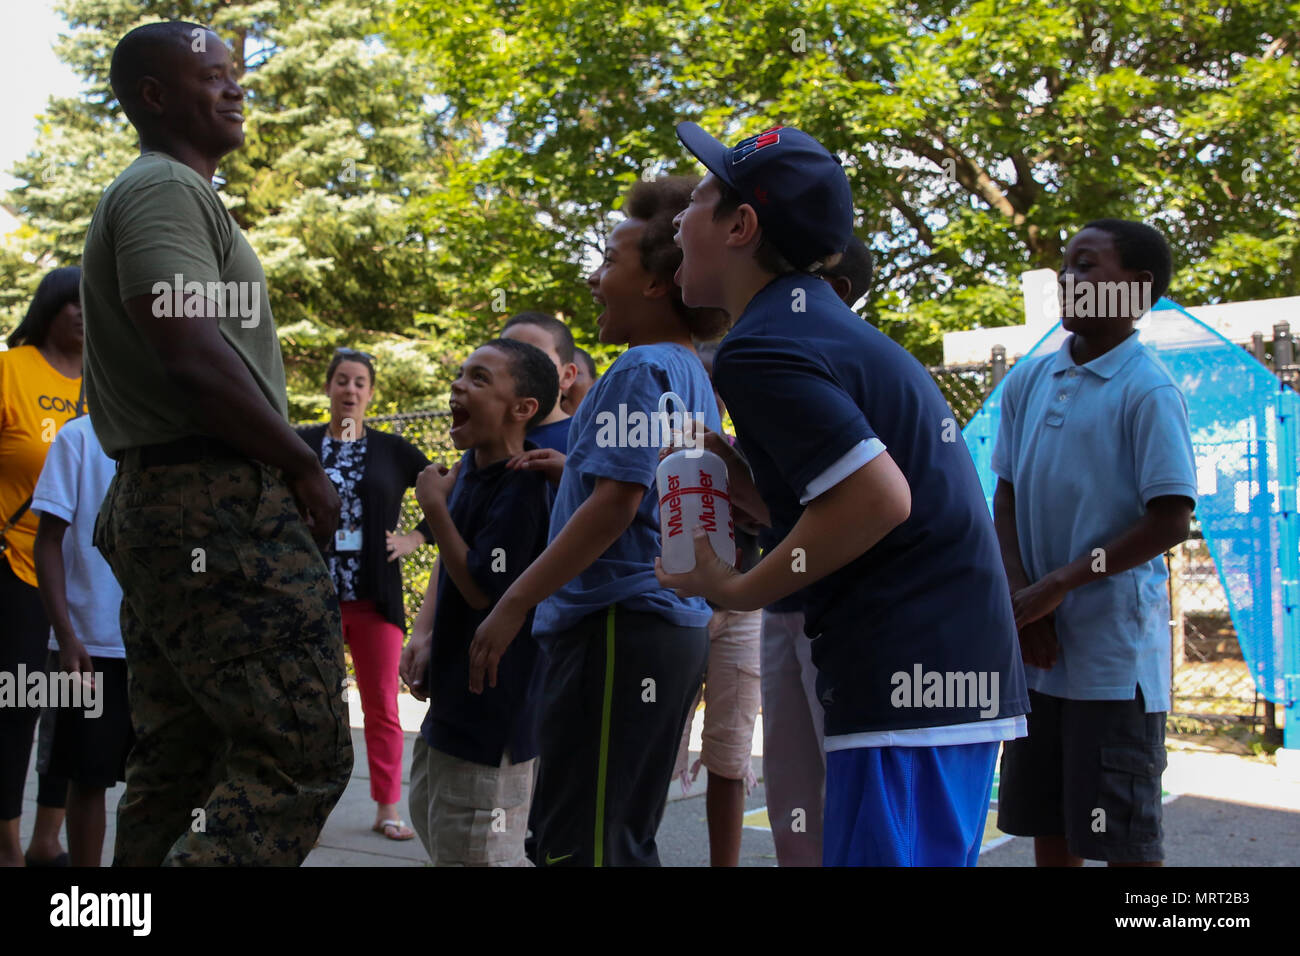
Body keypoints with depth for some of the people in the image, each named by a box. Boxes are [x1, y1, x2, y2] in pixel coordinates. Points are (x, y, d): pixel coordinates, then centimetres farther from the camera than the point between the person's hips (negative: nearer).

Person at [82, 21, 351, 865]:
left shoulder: (142, 194, 25)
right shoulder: (169, 190, -8)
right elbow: (194, 356, -21)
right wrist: (305, 466, -11)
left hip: (148, 502, 11)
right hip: (221, 505, -11)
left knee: (177, 760, 11)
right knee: (301, 753, -12)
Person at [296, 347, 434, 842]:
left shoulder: (392, 450, 8)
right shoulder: (301, 445, 6)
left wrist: (416, 538, 2)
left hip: (376, 596, 1)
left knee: (382, 705, 5)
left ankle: (387, 809, 13)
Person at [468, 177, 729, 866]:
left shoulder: (642, 370, -11)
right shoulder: (694, 376, 18)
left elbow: (615, 504, -18)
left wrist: (513, 604, -16)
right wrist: (566, 467, 23)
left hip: (619, 626, -10)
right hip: (677, 623, 10)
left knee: (576, 843, -7)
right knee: (624, 840, 15)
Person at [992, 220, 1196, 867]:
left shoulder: (1146, 391, -9)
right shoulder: (1027, 382, 9)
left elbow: (1171, 521, -13)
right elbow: (1005, 501, 11)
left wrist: (1059, 585, -14)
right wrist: (1022, 602, -3)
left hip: (1114, 650, -6)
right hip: (1038, 647, 6)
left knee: (1123, 838, 0)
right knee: (1046, 826, 14)